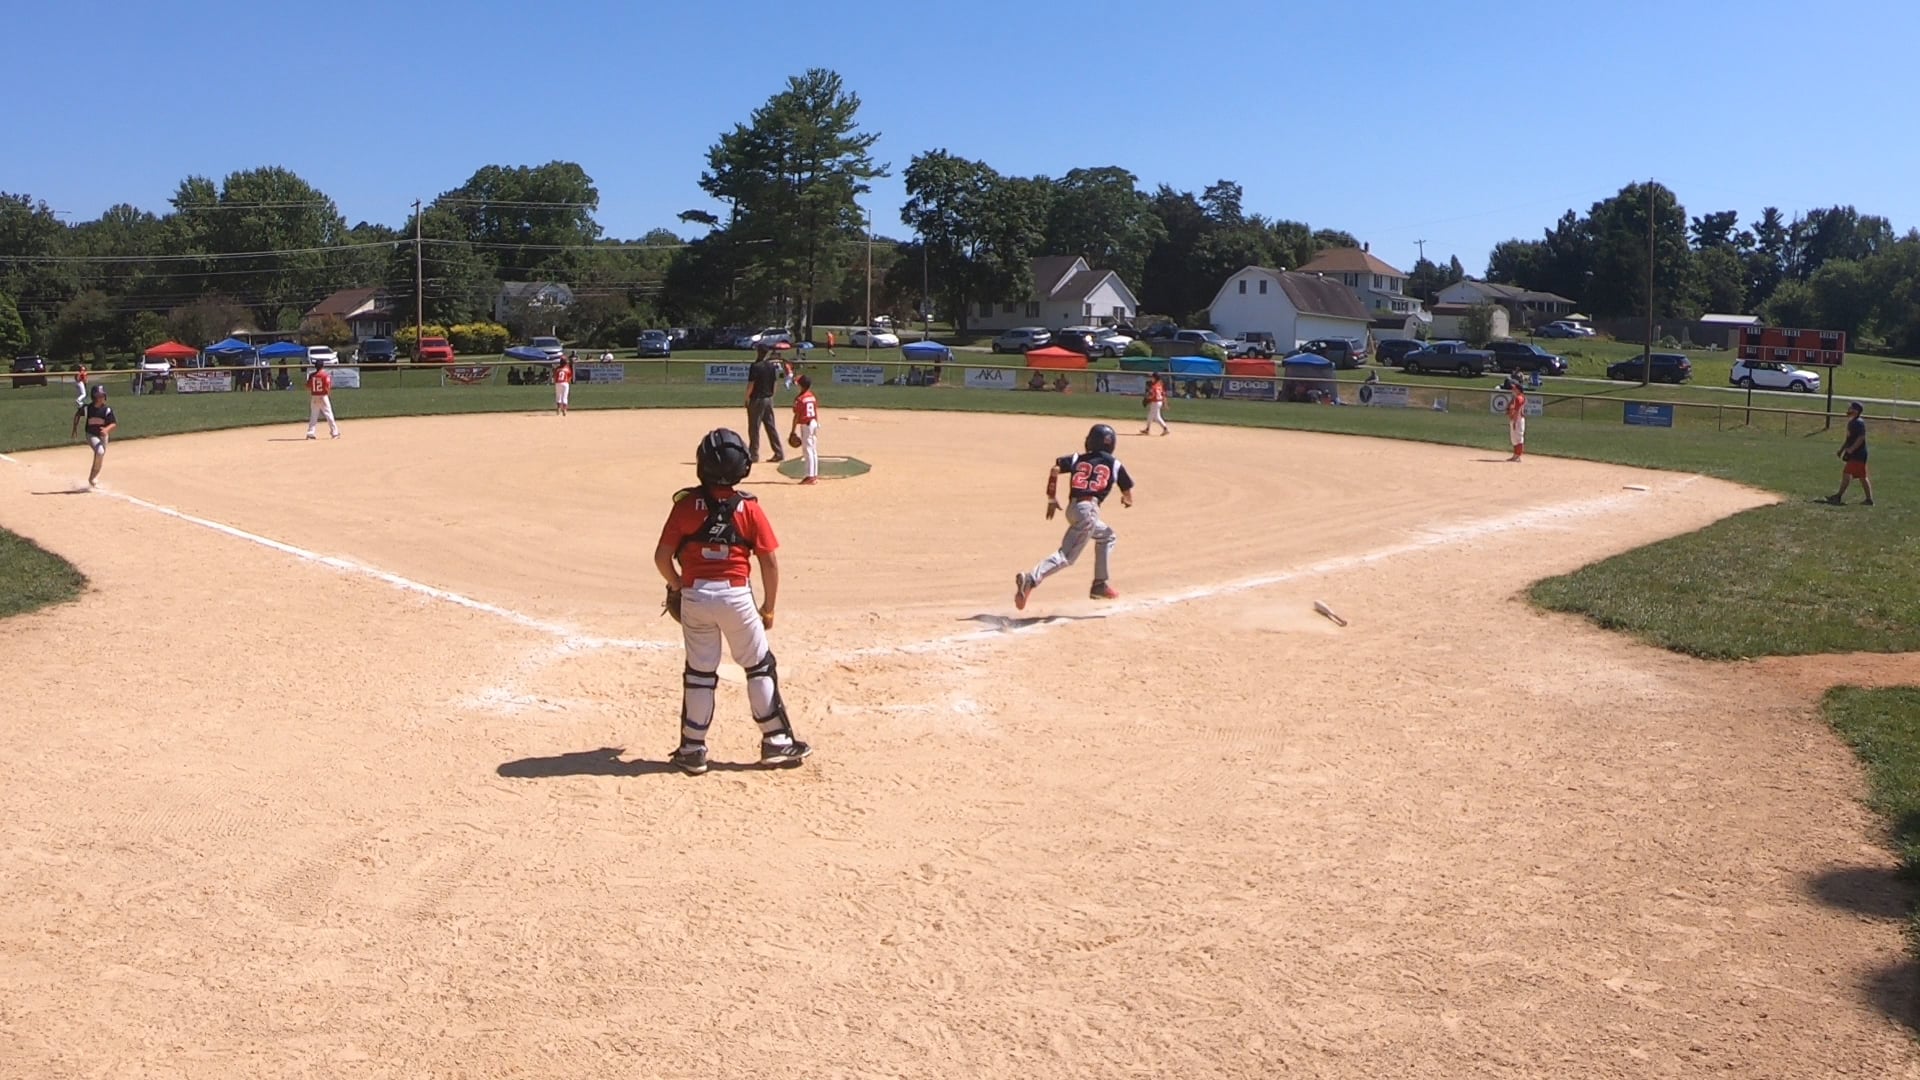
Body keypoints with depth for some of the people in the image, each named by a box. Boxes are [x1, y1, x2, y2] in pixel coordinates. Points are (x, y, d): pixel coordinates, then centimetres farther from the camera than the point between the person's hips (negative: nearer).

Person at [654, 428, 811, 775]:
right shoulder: (749, 508, -3)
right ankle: (777, 741, 17)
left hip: (694, 595, 1)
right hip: (736, 595, -1)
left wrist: (677, 587, 14)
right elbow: (770, 562, -3)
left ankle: (692, 750, 16)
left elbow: (662, 557, -3)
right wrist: (769, 608, 8)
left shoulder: (686, 505, -2)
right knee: (759, 666, 12)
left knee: (699, 672, 11)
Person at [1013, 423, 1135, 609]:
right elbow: (1128, 496, 12)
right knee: (1067, 556, -12)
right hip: (1088, 510, -6)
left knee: (1107, 536, 30)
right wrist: (1126, 500, 36)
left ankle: (1100, 585, 25)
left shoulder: (1077, 459, 18)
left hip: (1072, 508, 6)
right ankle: (1031, 580, -34)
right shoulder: (1115, 465, 10)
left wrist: (1051, 499, 8)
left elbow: (1055, 469, 1)